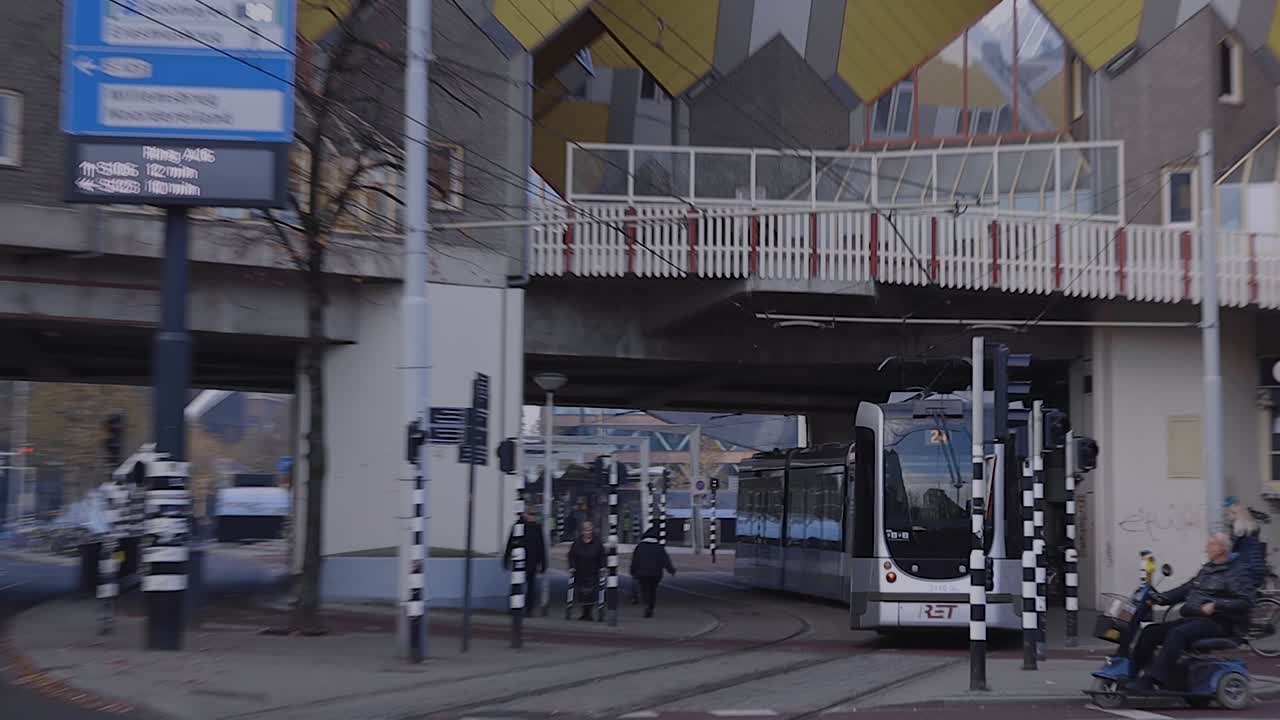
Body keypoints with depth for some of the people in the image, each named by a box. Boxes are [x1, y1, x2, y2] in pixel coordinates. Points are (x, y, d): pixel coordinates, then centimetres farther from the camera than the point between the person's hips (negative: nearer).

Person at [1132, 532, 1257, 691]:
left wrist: (1216, 606, -25)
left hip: (1218, 623, -9)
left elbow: (1245, 601, -15)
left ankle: (1156, 679, -42)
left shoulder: (1237, 572, -3)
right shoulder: (1207, 569, 23)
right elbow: (1186, 589, 25)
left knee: (1178, 634, -35)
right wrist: (1160, 598, 12)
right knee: (1151, 631, -6)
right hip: (1193, 618, 9)